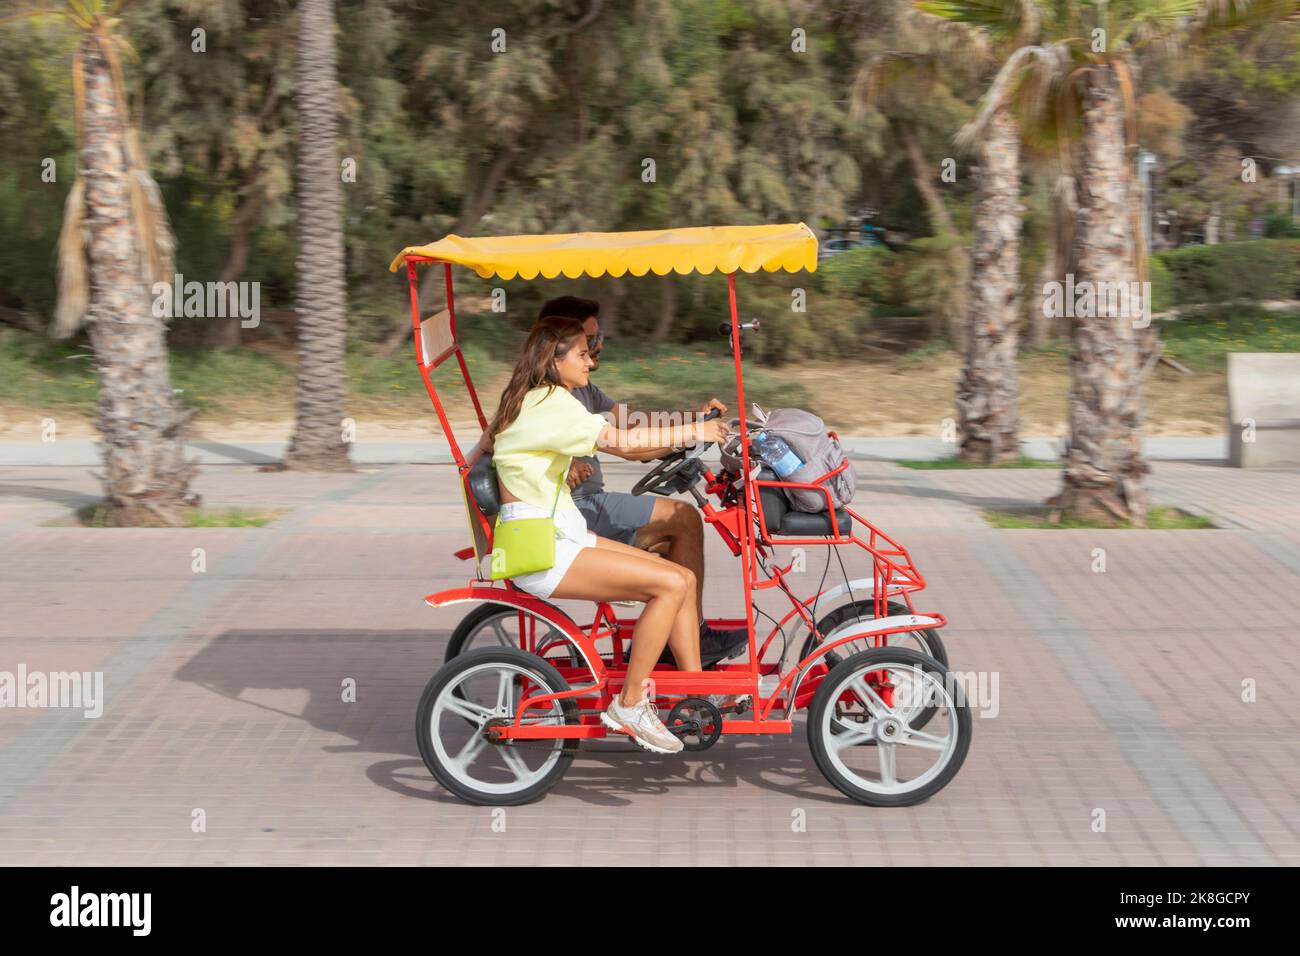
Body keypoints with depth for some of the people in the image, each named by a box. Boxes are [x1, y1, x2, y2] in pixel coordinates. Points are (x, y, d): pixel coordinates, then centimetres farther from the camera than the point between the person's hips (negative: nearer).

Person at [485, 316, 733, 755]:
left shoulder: (537, 402, 19)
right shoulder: (550, 402, -15)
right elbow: (620, 440, -23)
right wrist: (696, 431, -17)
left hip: (562, 534, 10)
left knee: (684, 579, 0)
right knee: (670, 583, -20)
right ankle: (629, 706, -11)